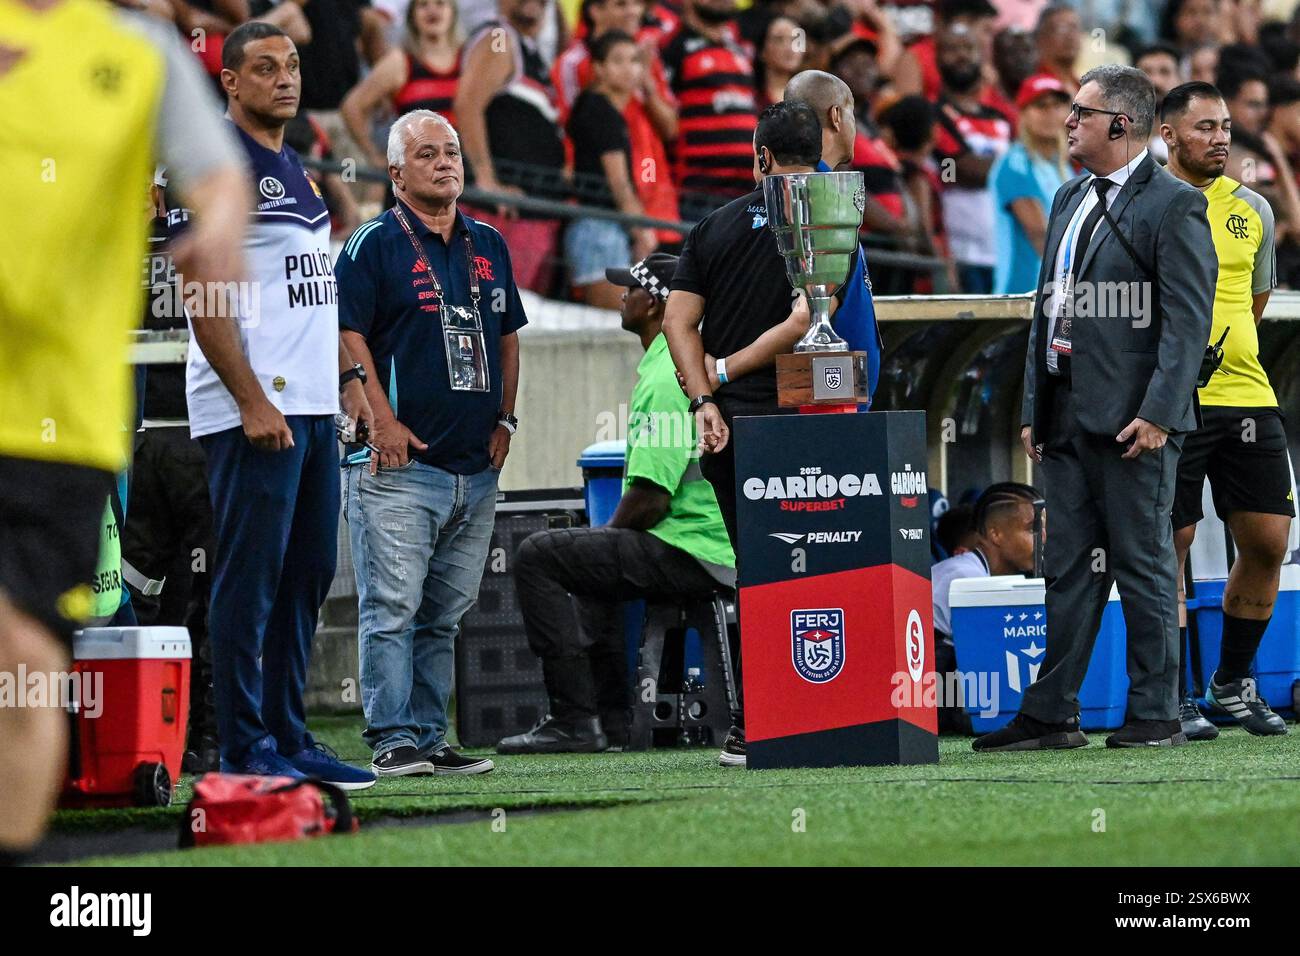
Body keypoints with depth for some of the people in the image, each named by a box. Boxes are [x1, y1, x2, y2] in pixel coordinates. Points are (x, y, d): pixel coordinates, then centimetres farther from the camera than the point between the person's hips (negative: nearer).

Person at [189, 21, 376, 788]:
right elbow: (203, 296, -15)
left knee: (308, 575, 11)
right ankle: (244, 748, -4)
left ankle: (289, 736, 18)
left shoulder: (295, 169, 19)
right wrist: (252, 402, -19)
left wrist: (349, 378, 18)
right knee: (250, 578, -7)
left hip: (313, 407, 9)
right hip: (255, 410, -9)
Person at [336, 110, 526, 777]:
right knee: (392, 609, -9)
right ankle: (392, 741, -9)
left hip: (477, 468, 7)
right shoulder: (375, 245, -3)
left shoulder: (488, 246, 16)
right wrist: (383, 421, -16)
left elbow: (508, 337, 24)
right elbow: (348, 335, -10)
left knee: (444, 616, 9)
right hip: (402, 462, -6)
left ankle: (429, 739, 13)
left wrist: (504, 420, 12)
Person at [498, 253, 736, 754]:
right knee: (590, 556, 34)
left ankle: (575, 720, -13)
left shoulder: (664, 379, -18)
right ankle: (612, 718, 29)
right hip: (723, 554, 11)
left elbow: (650, 499, -22)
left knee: (539, 556, -11)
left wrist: (611, 531, -3)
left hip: (689, 557, -11)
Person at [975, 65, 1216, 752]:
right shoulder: (1069, 200, 17)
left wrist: (1159, 412, -19)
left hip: (1132, 419, -8)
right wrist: (1033, 407, 15)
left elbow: (1188, 318, -13)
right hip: (1067, 414, 8)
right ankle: (1051, 714, 11)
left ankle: (1156, 715, 5)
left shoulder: (1174, 206, -7)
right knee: (1068, 566, 9)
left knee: (1143, 564, -1)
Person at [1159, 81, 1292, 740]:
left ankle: (1233, 684, 18)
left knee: (1267, 542, 3)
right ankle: (1169, 699, 6)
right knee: (1170, 548, -2)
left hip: (1247, 396, 5)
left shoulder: (1251, 209, 12)